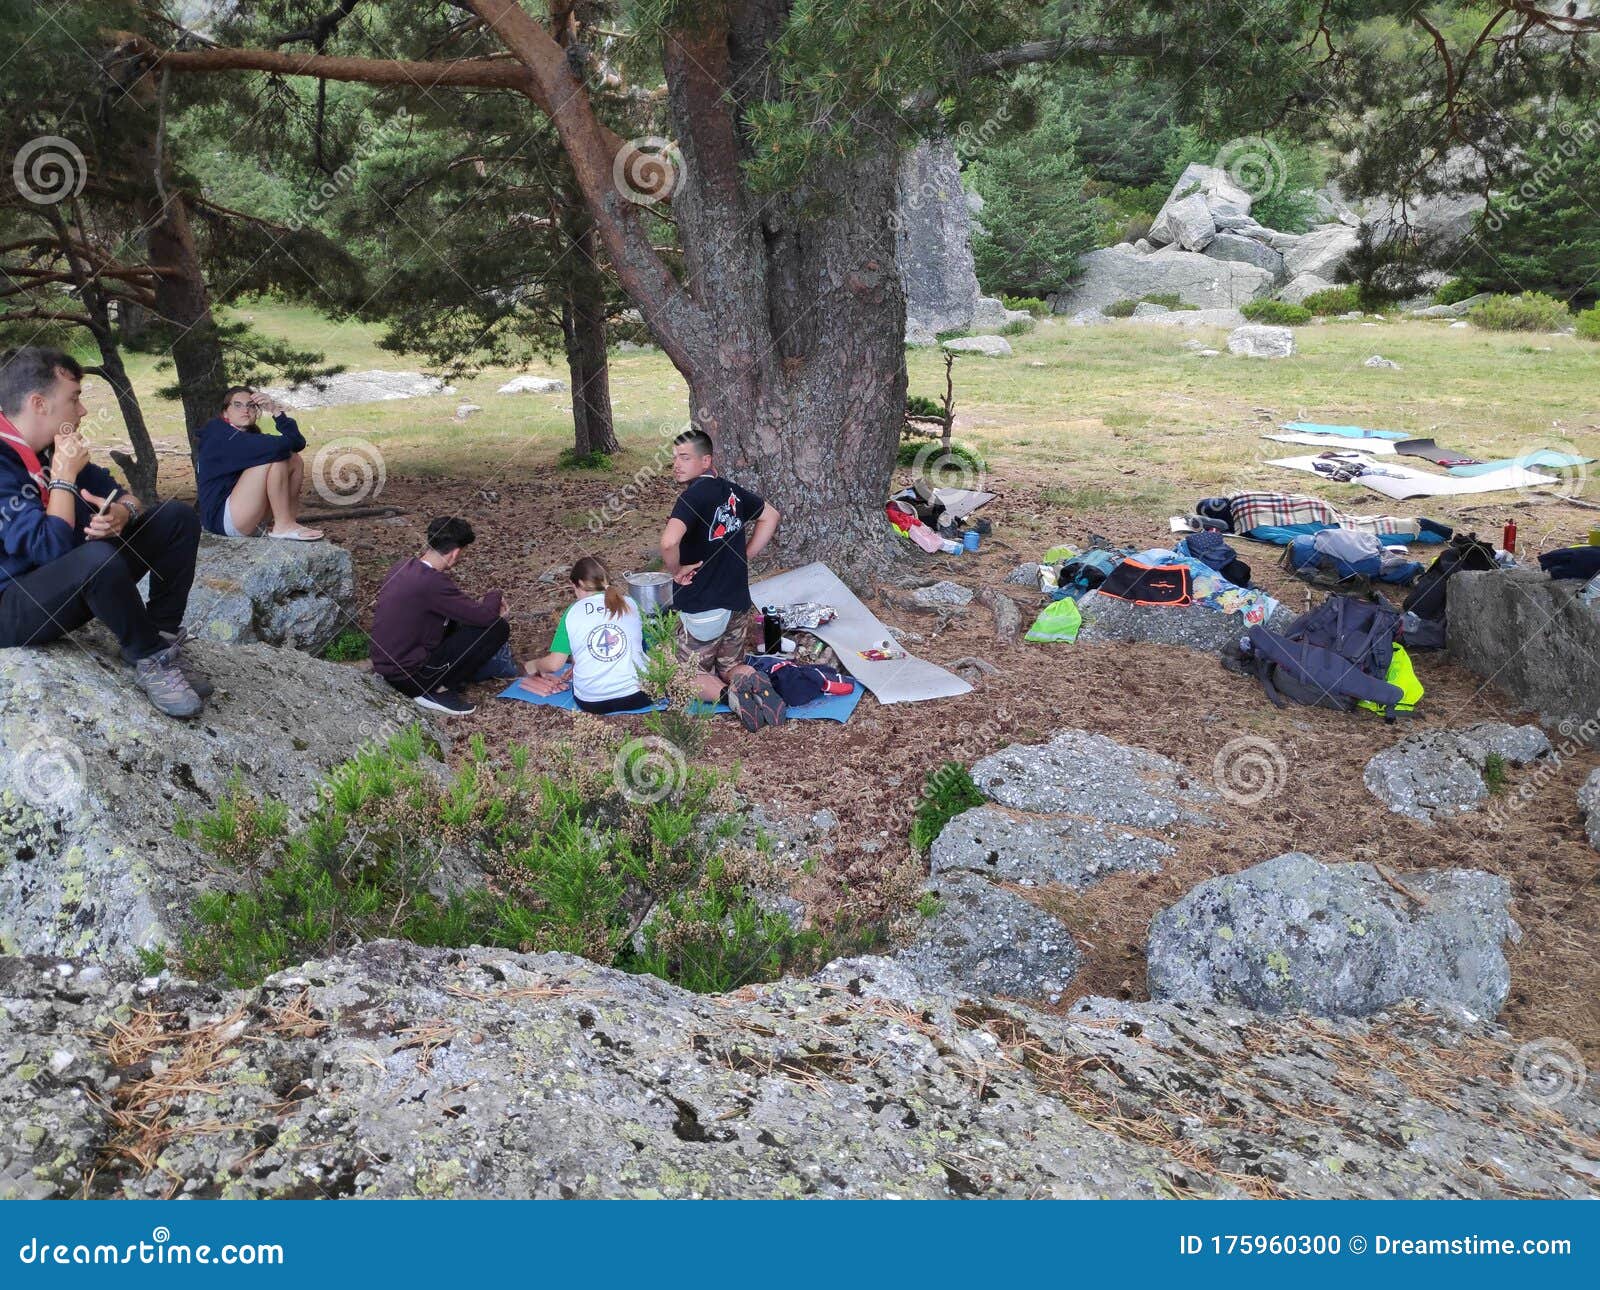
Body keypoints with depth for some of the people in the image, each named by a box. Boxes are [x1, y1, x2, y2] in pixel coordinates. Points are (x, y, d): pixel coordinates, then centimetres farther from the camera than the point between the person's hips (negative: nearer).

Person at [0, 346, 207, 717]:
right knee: (99, 557, -40)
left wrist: (123, 512, -15)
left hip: (75, 580, 9)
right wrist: (64, 475, -20)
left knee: (178, 518, 1)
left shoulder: (51, 445, 4)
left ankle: (162, 641, -7)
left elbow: (119, 493, 10)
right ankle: (150, 660, -15)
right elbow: (52, 549, -30)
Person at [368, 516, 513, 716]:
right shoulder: (432, 582, -25)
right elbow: (485, 616, -20)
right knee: (498, 627, -9)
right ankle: (439, 690, -4)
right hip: (410, 678, -9)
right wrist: (495, 596, 1)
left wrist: (483, 605, 11)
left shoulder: (403, 566, 2)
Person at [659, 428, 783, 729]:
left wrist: (675, 570, -17)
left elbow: (669, 541, -37)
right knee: (729, 667, 23)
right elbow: (770, 515, 20)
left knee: (691, 676, 13)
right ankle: (751, 680, -11)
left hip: (702, 610, -6)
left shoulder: (693, 496, -20)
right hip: (738, 603, 7)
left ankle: (727, 693, -17)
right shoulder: (730, 490, 3)